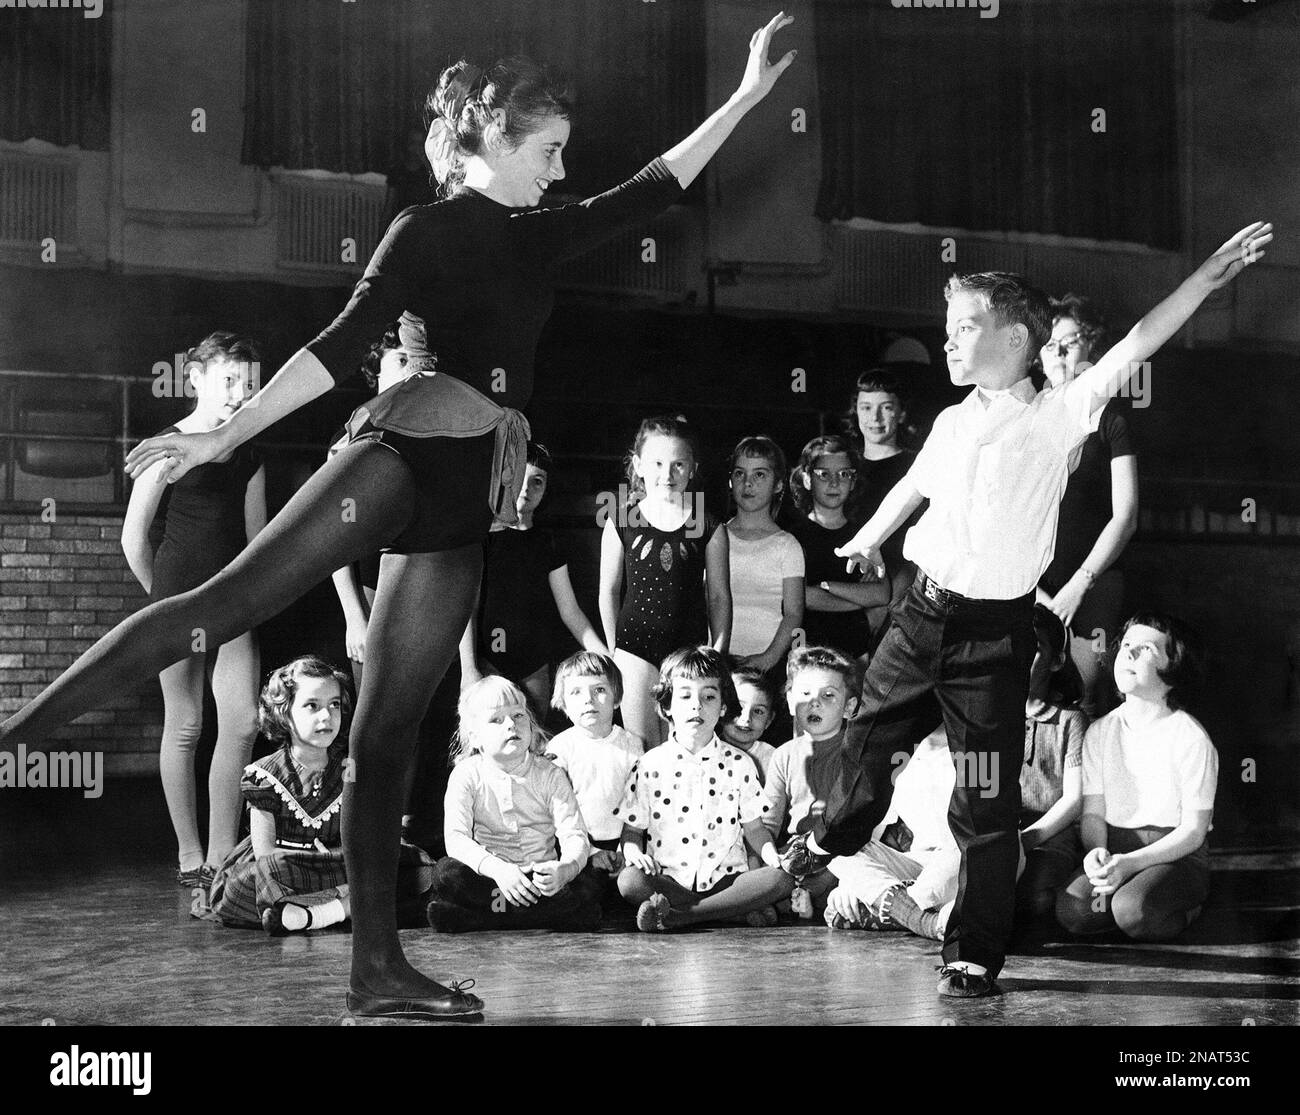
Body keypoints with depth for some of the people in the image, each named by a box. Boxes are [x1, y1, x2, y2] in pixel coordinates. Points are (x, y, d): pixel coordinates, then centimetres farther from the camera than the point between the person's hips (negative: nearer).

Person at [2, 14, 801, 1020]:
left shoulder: (539, 237, 22)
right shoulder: (427, 231, 1)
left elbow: (657, 189, 29)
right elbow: (342, 348, -9)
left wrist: (747, 95, 30)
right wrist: (226, 436, -19)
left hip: (464, 499, 6)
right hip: (406, 448, -6)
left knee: (388, 733, 4)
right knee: (229, 600, -24)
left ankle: (379, 967, 2)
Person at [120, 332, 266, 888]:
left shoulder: (248, 455, 13)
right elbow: (134, 537, -1)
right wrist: (164, 598, 7)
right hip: (179, 594, -5)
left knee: (242, 722, -4)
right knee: (184, 727, 1)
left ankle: (222, 857, 3)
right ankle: (190, 858, 9)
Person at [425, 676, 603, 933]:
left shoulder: (550, 775, 1)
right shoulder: (467, 775, -1)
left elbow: (574, 835, -8)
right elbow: (456, 838, -14)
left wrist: (567, 868, -33)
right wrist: (497, 869, -32)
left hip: (540, 878, 1)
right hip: (488, 877, -1)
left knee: (585, 891, -29)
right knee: (445, 871, -30)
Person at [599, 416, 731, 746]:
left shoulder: (708, 527, 0)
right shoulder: (621, 522, 1)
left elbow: (719, 596, 5)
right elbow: (608, 591, 8)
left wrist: (718, 654, 2)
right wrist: (614, 650, 6)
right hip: (636, 644, 0)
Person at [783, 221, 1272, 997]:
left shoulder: (1057, 416, -10)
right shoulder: (953, 422, 6)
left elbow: (1134, 348, -19)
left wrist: (1209, 276, -27)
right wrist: (868, 539, 39)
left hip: (995, 633, -5)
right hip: (923, 613, 5)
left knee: (986, 806, 0)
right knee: (872, 736, 22)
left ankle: (977, 955, 12)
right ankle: (836, 838, 53)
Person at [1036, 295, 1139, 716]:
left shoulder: (1109, 416, 2)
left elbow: (1125, 517, -2)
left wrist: (1077, 586, -7)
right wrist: (1029, 589, -3)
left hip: (1093, 583, -2)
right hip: (1027, 583, 2)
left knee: (1081, 697, -3)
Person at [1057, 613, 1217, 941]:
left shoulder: (1191, 739, -8)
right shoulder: (1099, 733, 6)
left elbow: (1193, 830, -9)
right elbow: (1093, 812, 5)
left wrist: (1131, 862, -22)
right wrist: (1097, 853, -19)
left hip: (1176, 854, -3)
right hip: (1114, 849, 3)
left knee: (1132, 911, -33)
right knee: (1071, 911, -27)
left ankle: (1183, 911, 0)